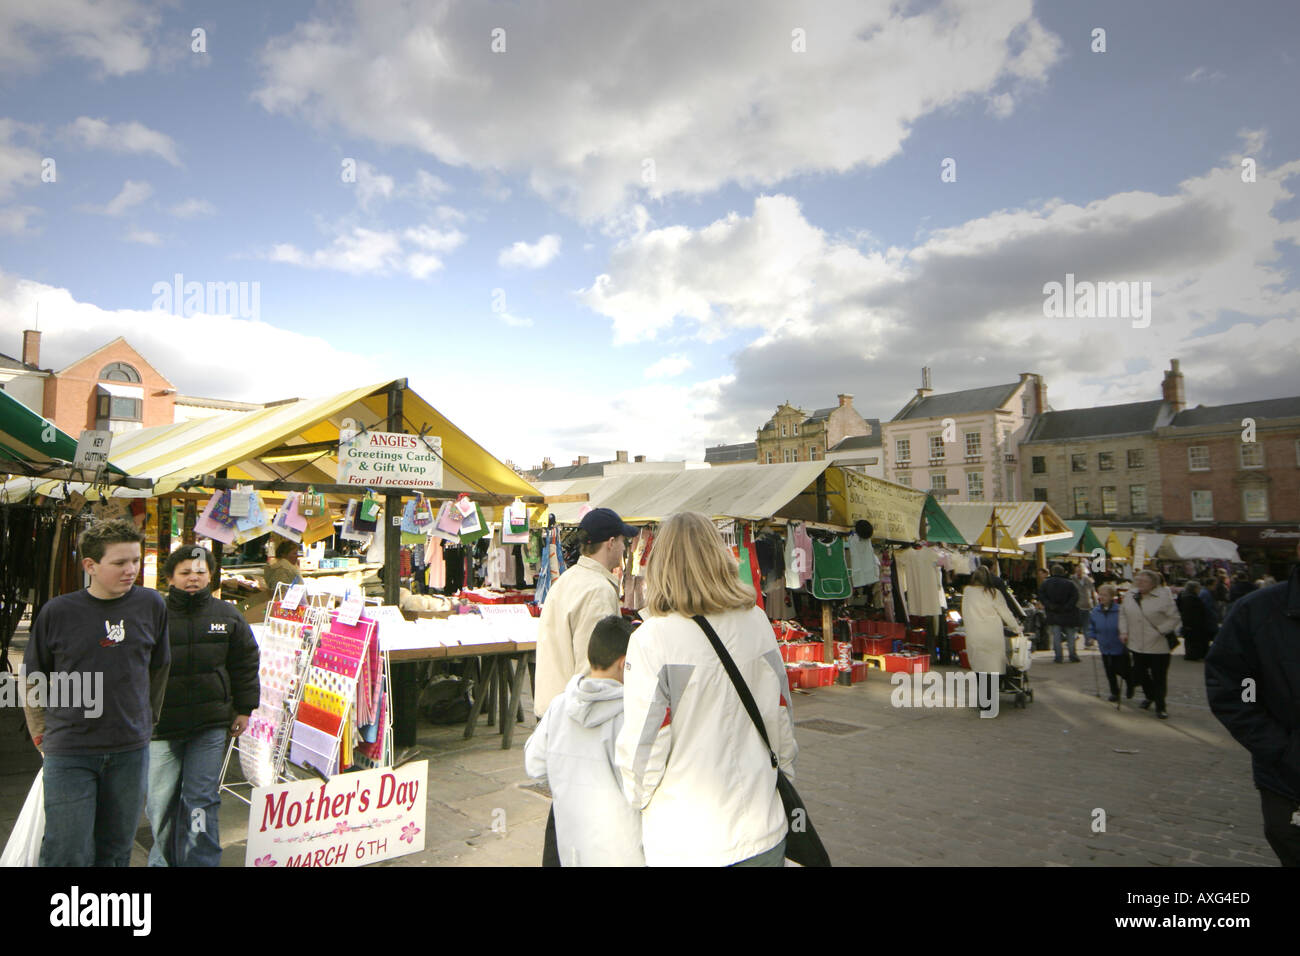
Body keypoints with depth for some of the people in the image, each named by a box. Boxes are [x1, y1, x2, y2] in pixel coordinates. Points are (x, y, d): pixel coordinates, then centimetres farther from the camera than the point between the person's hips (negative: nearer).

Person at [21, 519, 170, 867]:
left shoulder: (151, 605, -2)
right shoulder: (57, 612, -6)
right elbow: (33, 679, 6)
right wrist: (42, 734, 5)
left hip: (131, 751, 2)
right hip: (69, 753, -2)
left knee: (115, 851, 13)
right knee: (68, 854, 1)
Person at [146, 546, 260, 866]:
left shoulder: (227, 615, 4)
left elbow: (245, 664, 11)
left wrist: (244, 709, 9)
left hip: (210, 725, 0)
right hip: (161, 725, 0)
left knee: (200, 801, 3)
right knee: (159, 803, 8)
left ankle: (200, 861, 14)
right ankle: (164, 859, 30)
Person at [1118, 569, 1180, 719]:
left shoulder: (1163, 596, -12)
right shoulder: (1131, 595, 5)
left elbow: (1173, 618, -9)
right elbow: (1123, 613, 15)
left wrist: (1160, 631, -13)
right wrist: (1124, 631, 6)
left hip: (1158, 646, -5)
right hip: (1137, 645, 5)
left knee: (1159, 677, 2)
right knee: (1140, 673, 15)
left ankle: (1160, 707, 15)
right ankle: (1149, 696, 40)